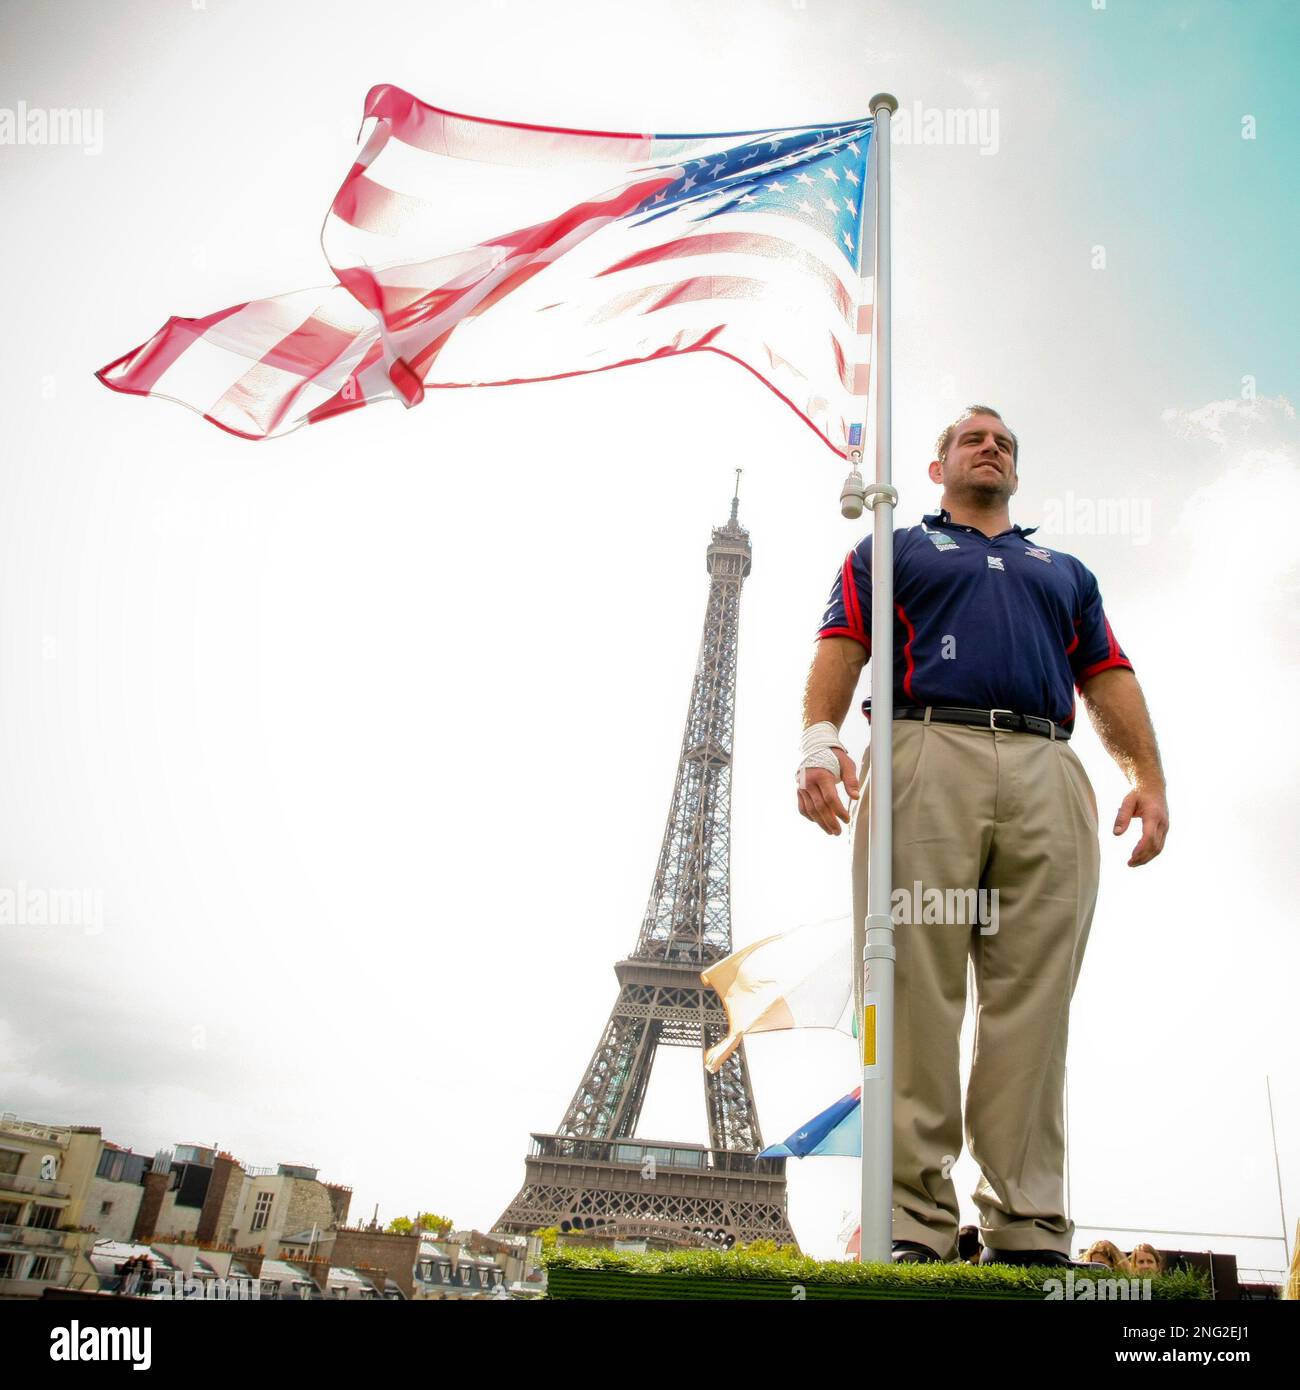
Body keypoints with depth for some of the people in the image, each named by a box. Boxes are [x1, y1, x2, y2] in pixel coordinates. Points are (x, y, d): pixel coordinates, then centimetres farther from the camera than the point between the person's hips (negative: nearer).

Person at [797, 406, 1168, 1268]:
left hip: (1048, 777, 3)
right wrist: (820, 740, -11)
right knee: (916, 991, -10)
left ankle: (1030, 1231, -2)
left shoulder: (1065, 571, 34)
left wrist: (1150, 778, 5)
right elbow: (842, 648, 8)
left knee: (1034, 1005, -5)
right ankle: (914, 1219, -7)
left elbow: (1109, 680, 21)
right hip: (927, 755, -2)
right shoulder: (892, 549, 24)